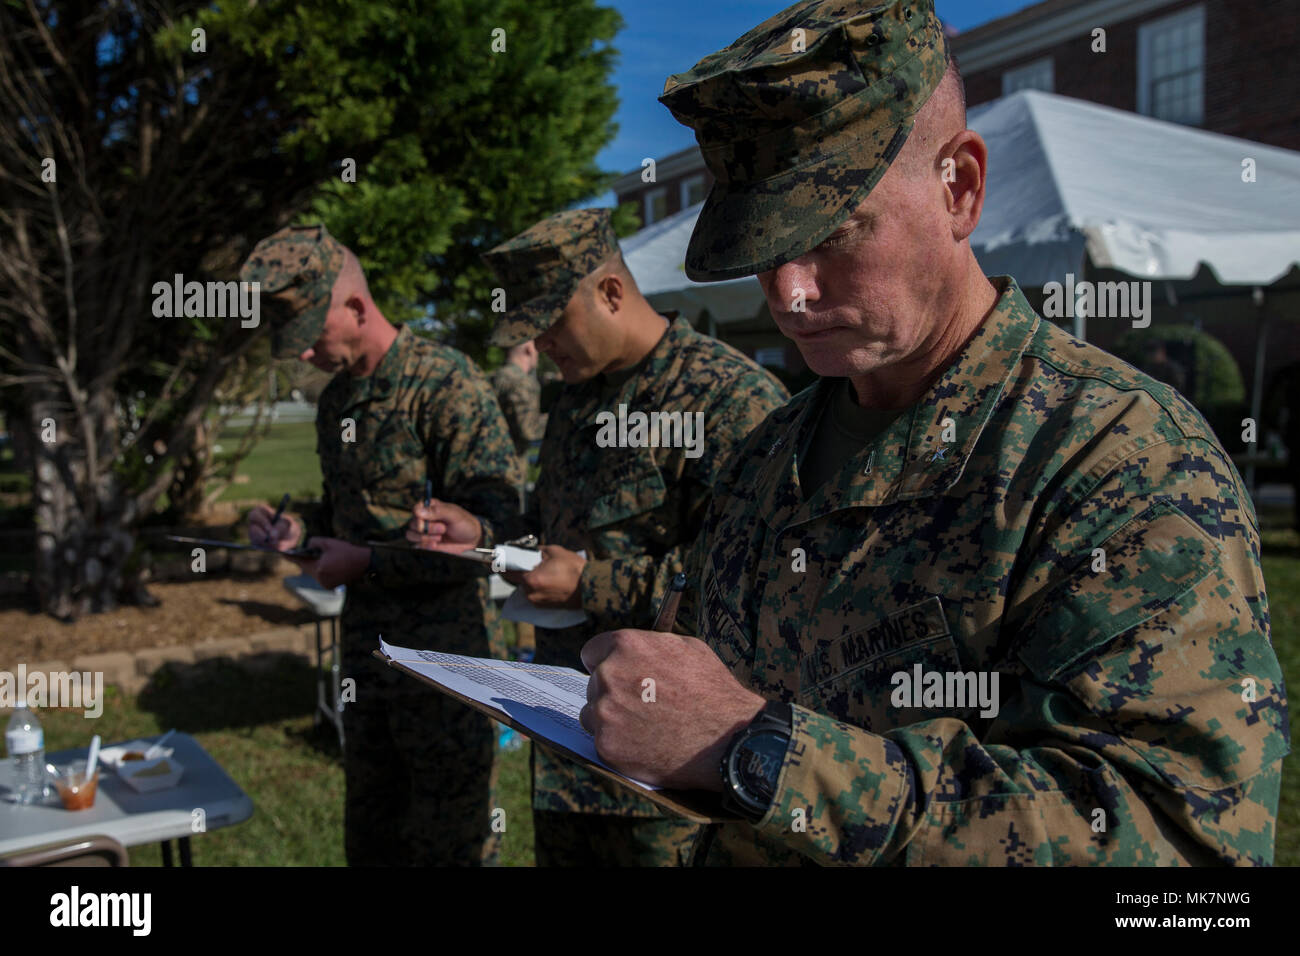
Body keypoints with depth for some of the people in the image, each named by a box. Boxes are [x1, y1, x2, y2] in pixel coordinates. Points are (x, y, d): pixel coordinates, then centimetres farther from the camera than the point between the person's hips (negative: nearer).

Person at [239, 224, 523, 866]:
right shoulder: (335, 400, 12)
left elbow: (495, 526, -19)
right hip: (366, 645, 8)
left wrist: (366, 563, -17)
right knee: (371, 836, 19)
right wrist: (299, 534, 3)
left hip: (445, 653, -8)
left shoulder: (445, 382, -14)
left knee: (448, 843, 5)